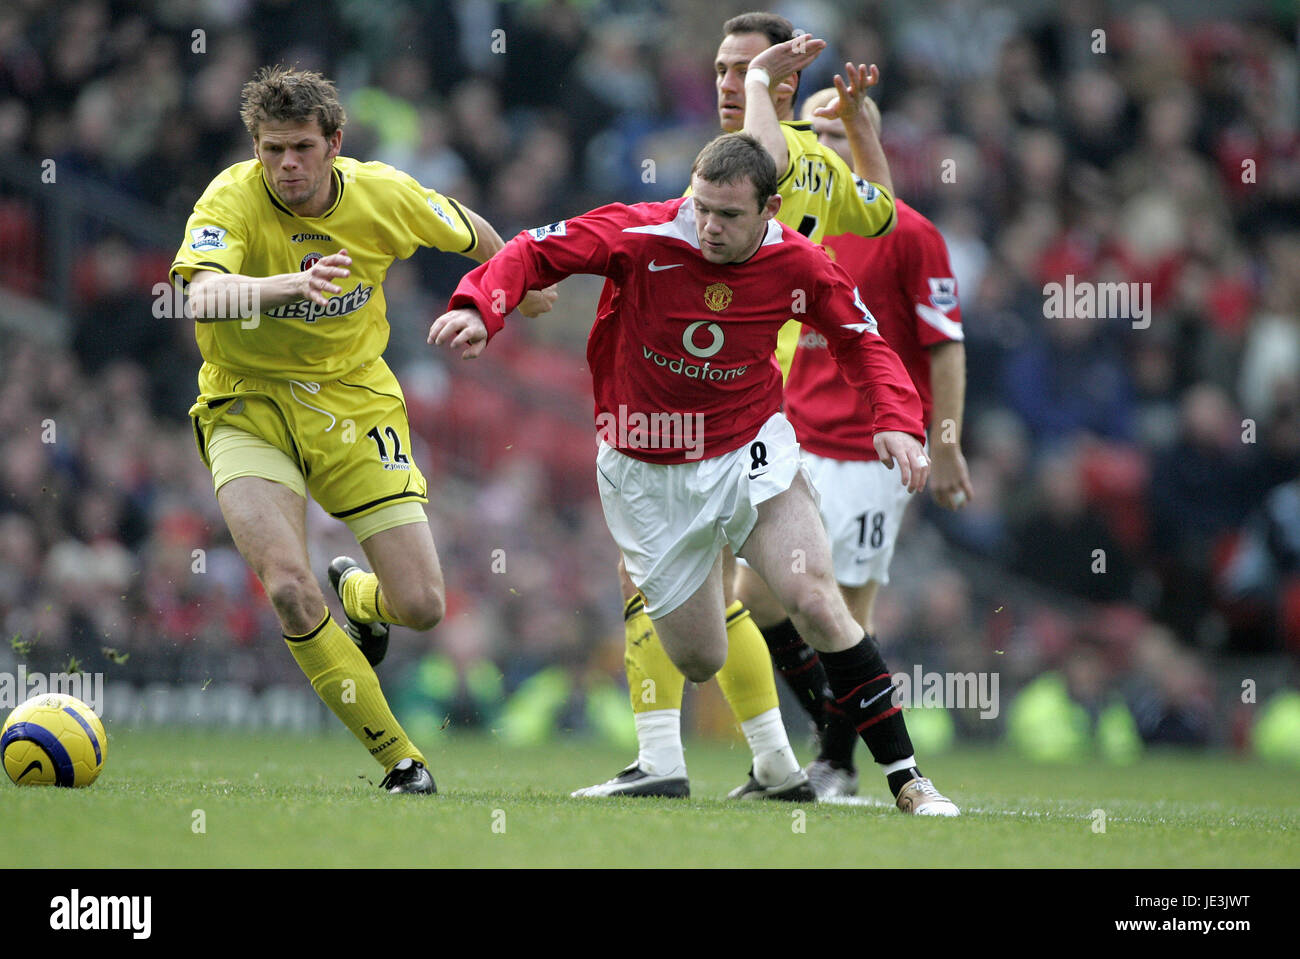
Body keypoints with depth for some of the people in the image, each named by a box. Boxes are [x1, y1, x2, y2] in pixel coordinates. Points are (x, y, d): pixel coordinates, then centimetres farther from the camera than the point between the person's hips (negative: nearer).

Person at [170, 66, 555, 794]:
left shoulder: (384, 195, -11)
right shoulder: (231, 201, -20)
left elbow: (472, 235, 11)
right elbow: (203, 297, -39)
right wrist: (289, 283, -56)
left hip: (356, 403, 2)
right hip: (250, 407, -2)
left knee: (422, 608, -4)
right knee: (289, 587, -24)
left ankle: (357, 594, 37)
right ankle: (399, 758, -7)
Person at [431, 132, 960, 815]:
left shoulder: (797, 265, -12)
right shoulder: (641, 235, -19)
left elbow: (860, 340, 4)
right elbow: (535, 251, -12)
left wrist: (896, 420, -11)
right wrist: (479, 308, -31)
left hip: (750, 453, 0)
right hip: (646, 472, 0)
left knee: (815, 603, -19)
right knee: (698, 663, 2)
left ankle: (906, 775, -13)